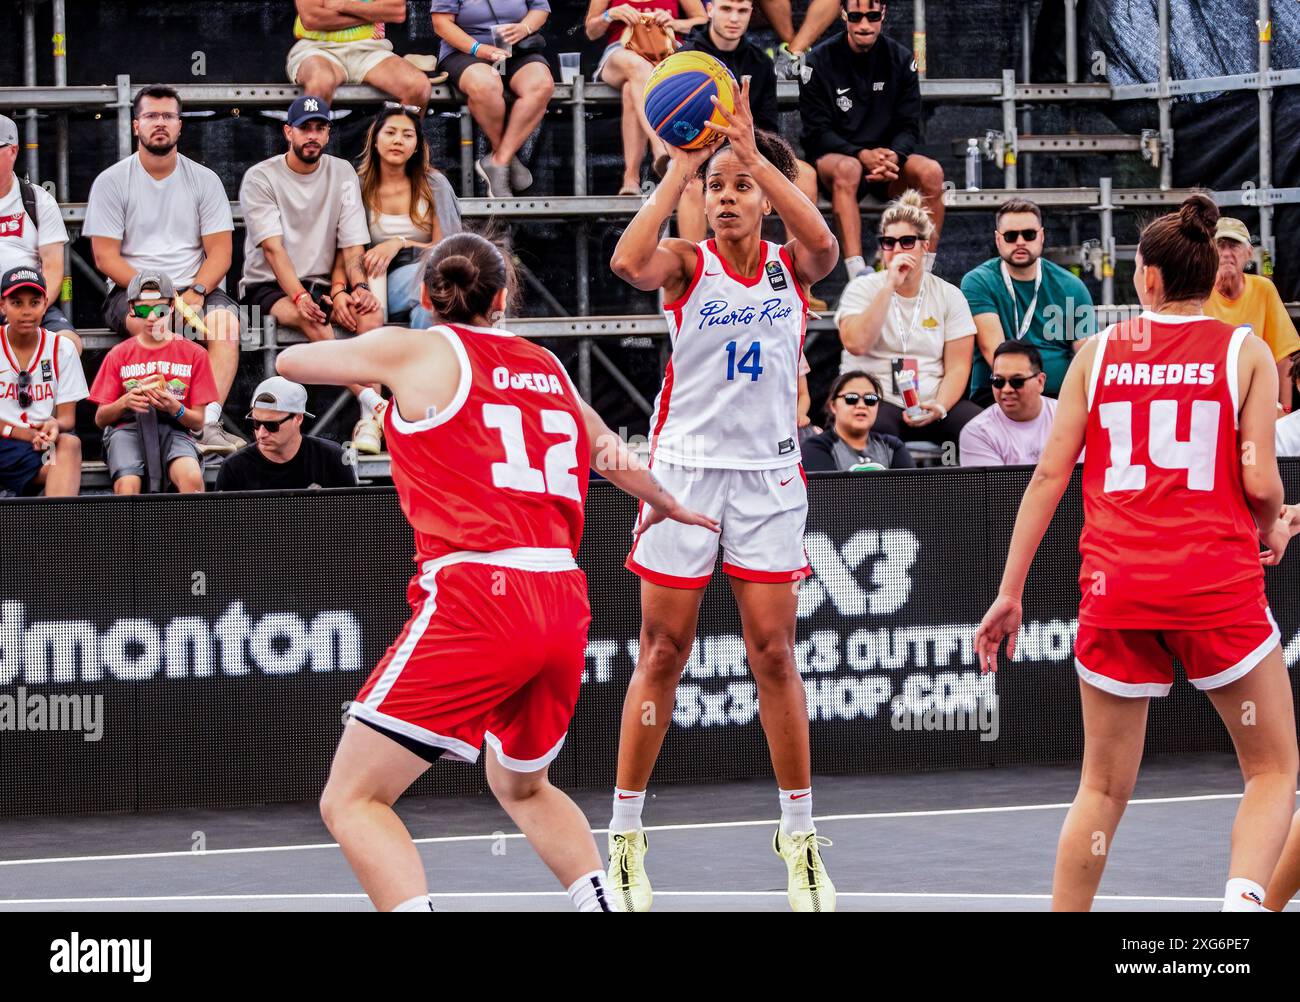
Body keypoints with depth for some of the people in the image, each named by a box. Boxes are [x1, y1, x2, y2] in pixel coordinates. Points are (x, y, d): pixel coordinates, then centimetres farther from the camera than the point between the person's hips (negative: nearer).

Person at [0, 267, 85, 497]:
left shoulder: (61, 348, 10)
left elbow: (68, 418, 6)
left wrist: (55, 426, -18)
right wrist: (23, 433, -16)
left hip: (45, 444, 2)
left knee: (70, 443, -33)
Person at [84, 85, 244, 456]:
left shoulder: (204, 180, 11)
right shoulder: (111, 182, 5)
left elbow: (220, 252, 5)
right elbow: (106, 257, -2)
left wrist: (195, 293, -15)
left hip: (196, 288, 2)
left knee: (225, 320, -31)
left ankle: (208, 422, -42)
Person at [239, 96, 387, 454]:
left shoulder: (342, 174, 8)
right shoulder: (260, 178, -4)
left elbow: (352, 246, 3)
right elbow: (273, 248, -15)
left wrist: (356, 286, -19)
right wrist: (299, 297, -31)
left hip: (321, 284, 4)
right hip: (268, 287, -3)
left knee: (369, 310, -28)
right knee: (311, 318, -36)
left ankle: (369, 421, -38)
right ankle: (373, 404, -42)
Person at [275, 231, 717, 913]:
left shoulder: (411, 350, 5)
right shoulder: (547, 367, 19)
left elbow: (289, 361, 20)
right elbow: (617, 461, 37)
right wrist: (668, 505, 58)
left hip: (475, 595, -6)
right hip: (563, 606, 6)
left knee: (351, 800, -5)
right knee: (521, 786, 31)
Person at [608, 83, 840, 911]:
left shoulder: (790, 267, 4)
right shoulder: (688, 262, -1)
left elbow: (824, 244, -21)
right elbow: (629, 262, -24)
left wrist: (755, 153, -26)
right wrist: (678, 170, -24)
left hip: (768, 477, 1)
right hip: (684, 469, -1)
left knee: (775, 655, 1)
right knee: (663, 655, 1)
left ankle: (800, 836, 10)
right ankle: (626, 834, 9)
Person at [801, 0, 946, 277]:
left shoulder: (900, 60, 5)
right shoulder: (820, 61, -3)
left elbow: (909, 128, 3)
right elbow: (817, 132, -7)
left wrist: (893, 157, -20)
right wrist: (862, 155, -24)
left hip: (886, 158, 3)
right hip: (833, 157, -3)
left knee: (931, 172, -27)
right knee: (847, 169, -38)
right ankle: (858, 275, -48)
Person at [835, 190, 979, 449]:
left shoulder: (948, 296, 11)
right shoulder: (862, 289, 7)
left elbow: (958, 367, 5)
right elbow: (856, 344, -13)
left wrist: (940, 408, -15)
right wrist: (890, 287, -13)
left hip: (932, 403, 3)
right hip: (875, 399, -3)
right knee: (877, 430, -39)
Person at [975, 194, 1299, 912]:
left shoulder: (1099, 352, 8)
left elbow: (1049, 475, 5)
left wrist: (1010, 592, 8)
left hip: (1115, 585, 2)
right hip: (1218, 584, -2)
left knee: (1104, 786, 12)